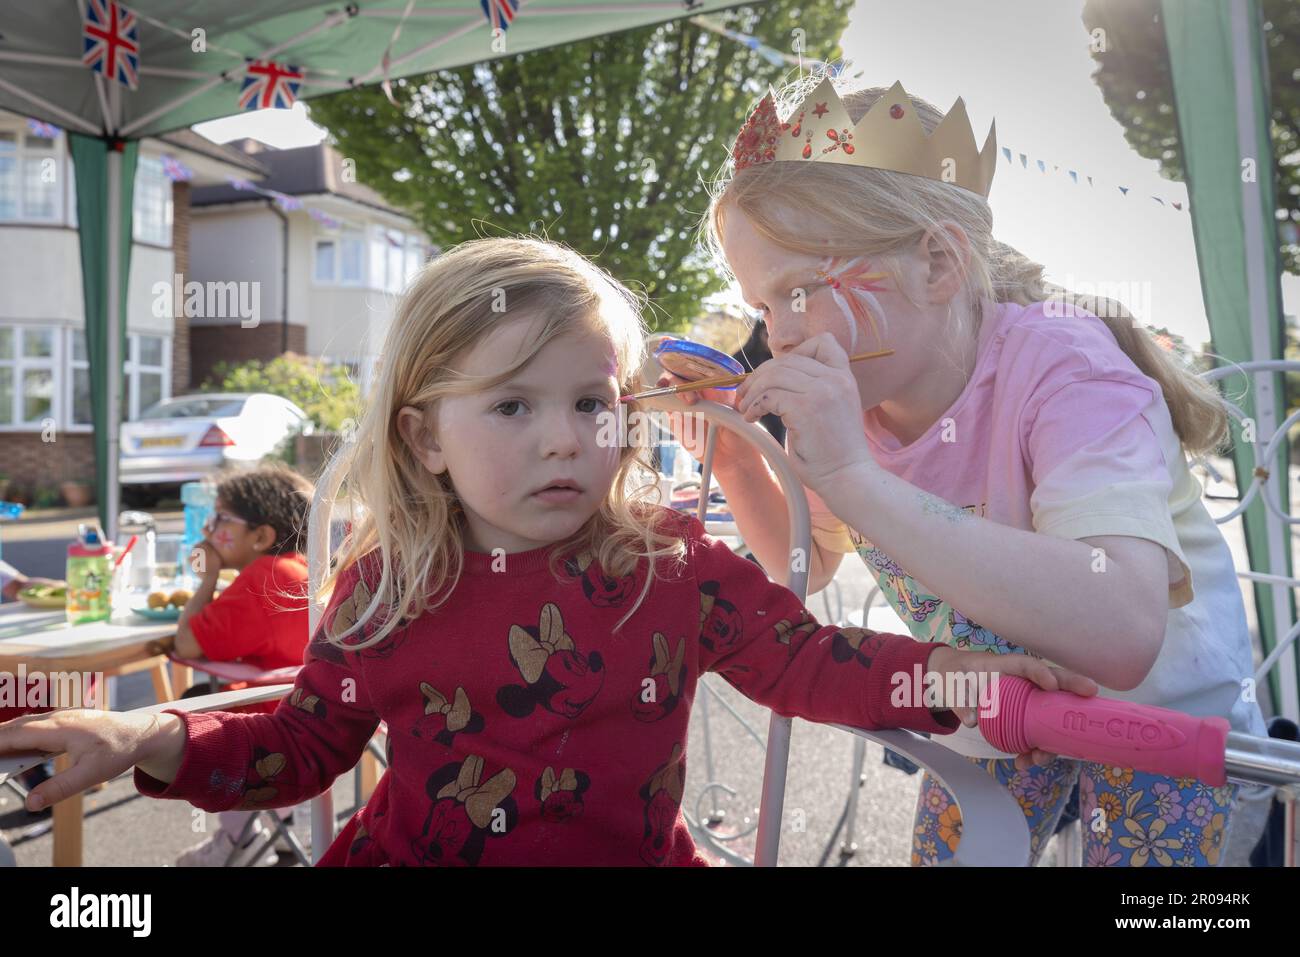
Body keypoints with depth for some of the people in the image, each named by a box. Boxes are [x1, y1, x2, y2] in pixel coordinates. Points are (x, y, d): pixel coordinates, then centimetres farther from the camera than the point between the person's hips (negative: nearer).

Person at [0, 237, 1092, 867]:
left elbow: (803, 658, 0)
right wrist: (156, 741, -9)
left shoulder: (676, 563, -7)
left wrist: (944, 670, -15)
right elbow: (304, 745, 6)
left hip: (632, 853, 0)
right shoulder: (386, 588, -4)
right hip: (416, 851, 1)